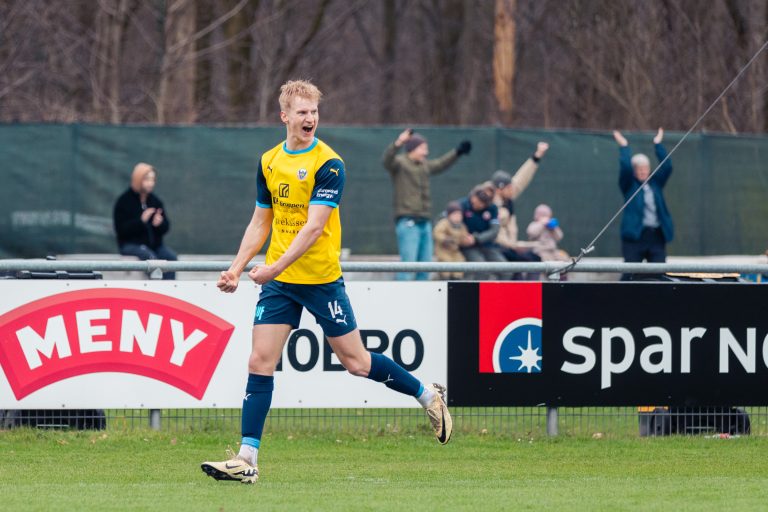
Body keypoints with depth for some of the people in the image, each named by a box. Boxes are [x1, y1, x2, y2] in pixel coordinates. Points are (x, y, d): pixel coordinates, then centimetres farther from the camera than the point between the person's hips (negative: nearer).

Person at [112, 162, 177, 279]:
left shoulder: (155, 201, 10)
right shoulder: (123, 202, -4)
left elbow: (165, 228, 9)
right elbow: (121, 229, -12)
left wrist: (159, 223, -17)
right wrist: (141, 220, -24)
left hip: (154, 243, 4)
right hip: (130, 244, -4)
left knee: (171, 257, -22)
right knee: (150, 257, -33)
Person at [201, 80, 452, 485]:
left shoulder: (328, 164, -12)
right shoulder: (268, 162, 7)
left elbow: (314, 226, -20)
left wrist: (277, 266, -28)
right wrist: (236, 269, 5)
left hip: (321, 279, -5)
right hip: (278, 281, 5)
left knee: (356, 362, 3)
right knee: (260, 362, -4)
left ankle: (428, 395, 25)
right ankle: (247, 459, -4)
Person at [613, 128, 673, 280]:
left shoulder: (656, 183, 15)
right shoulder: (629, 185, 5)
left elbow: (667, 166, 4)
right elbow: (625, 168, -12)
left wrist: (658, 144, 5)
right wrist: (624, 147, -3)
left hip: (657, 236, 4)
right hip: (634, 235, -4)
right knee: (630, 274, -6)